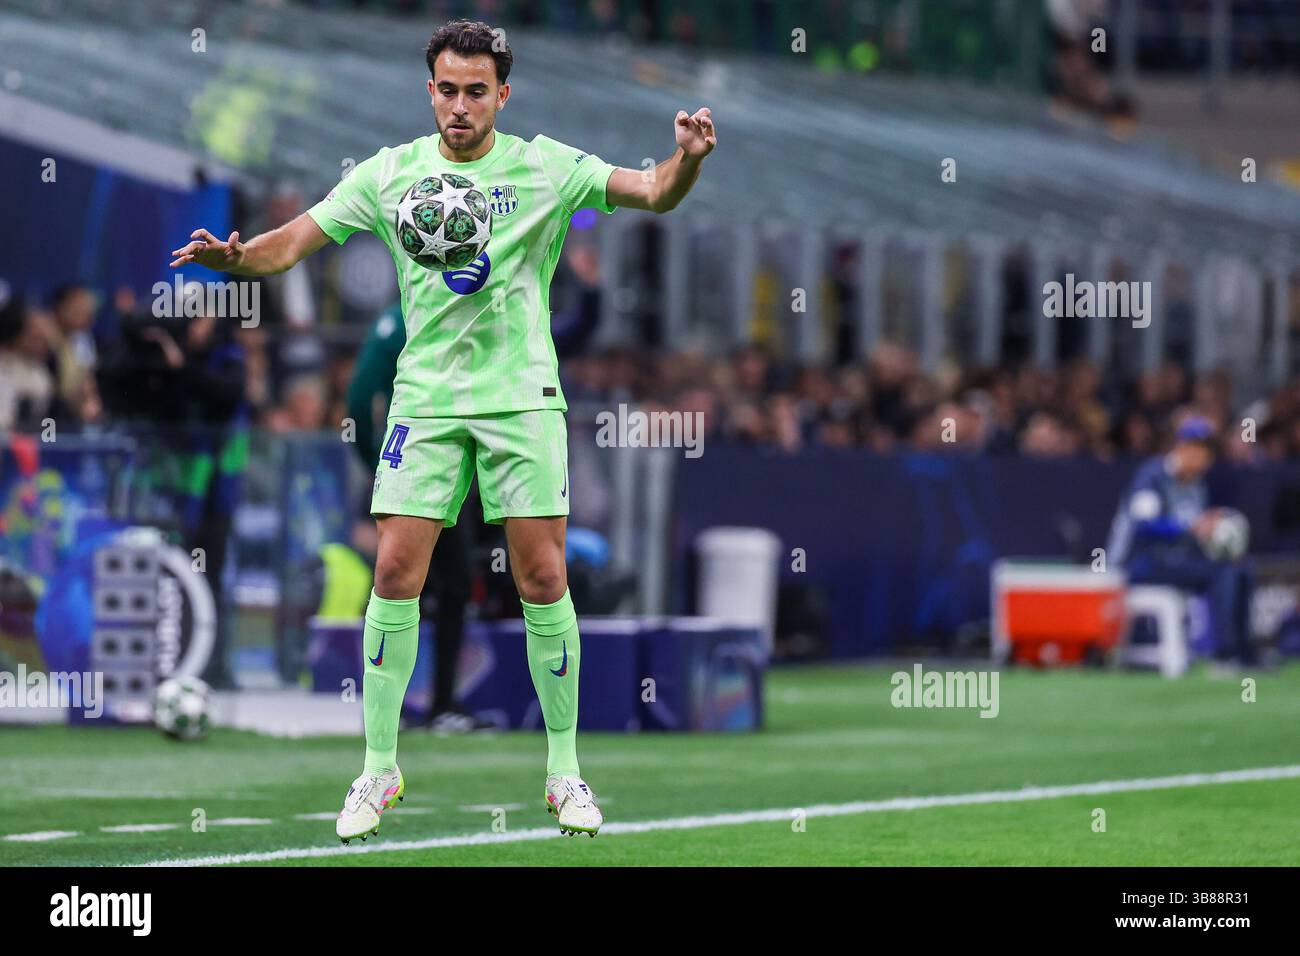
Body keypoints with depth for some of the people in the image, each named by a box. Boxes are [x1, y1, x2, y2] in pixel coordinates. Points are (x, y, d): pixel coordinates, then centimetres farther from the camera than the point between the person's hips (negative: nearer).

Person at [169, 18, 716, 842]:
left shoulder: (546, 168, -2)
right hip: (426, 398, 1)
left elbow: (654, 192, -8)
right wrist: (238, 257, -19)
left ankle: (564, 769, 8)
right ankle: (379, 767, 5)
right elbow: (296, 240, 2)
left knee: (543, 578, -4)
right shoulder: (391, 173, 2)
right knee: (396, 572, -7)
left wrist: (688, 159, -30)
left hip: (522, 396, -1)